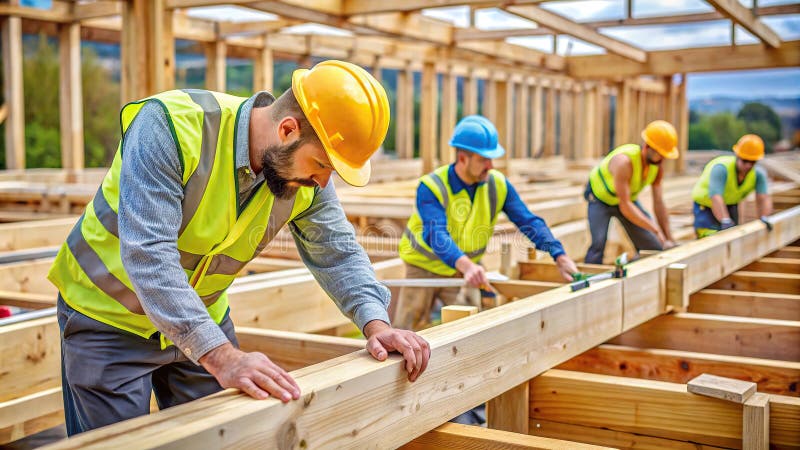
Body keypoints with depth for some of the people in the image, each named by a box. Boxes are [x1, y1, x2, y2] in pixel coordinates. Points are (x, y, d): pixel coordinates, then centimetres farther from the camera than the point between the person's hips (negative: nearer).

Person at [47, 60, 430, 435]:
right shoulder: (170, 126, -32)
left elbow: (338, 253, -2)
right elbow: (148, 253, -39)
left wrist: (375, 323, -19)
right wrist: (221, 356, -46)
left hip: (204, 319, 5)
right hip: (108, 316, -5)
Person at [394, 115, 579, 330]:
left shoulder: (498, 185, -12)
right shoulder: (431, 187, -26)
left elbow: (530, 222, -13)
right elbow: (436, 235, -40)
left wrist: (560, 256, -26)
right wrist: (466, 265, -57)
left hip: (465, 271, 3)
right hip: (424, 267, -3)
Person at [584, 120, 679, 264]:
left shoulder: (657, 166, -18)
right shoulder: (624, 161, -39)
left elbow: (659, 204, -10)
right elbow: (625, 206, -39)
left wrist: (668, 239, -12)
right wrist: (655, 229, -39)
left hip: (628, 198, 6)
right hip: (599, 198, -6)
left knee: (653, 246, 0)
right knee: (598, 243, -26)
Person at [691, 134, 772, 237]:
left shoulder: (758, 174, -18)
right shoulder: (721, 168, -36)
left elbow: (763, 198, -24)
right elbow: (716, 197, -47)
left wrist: (764, 217, -44)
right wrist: (725, 221, -59)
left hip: (730, 205, 6)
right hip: (706, 205, -6)